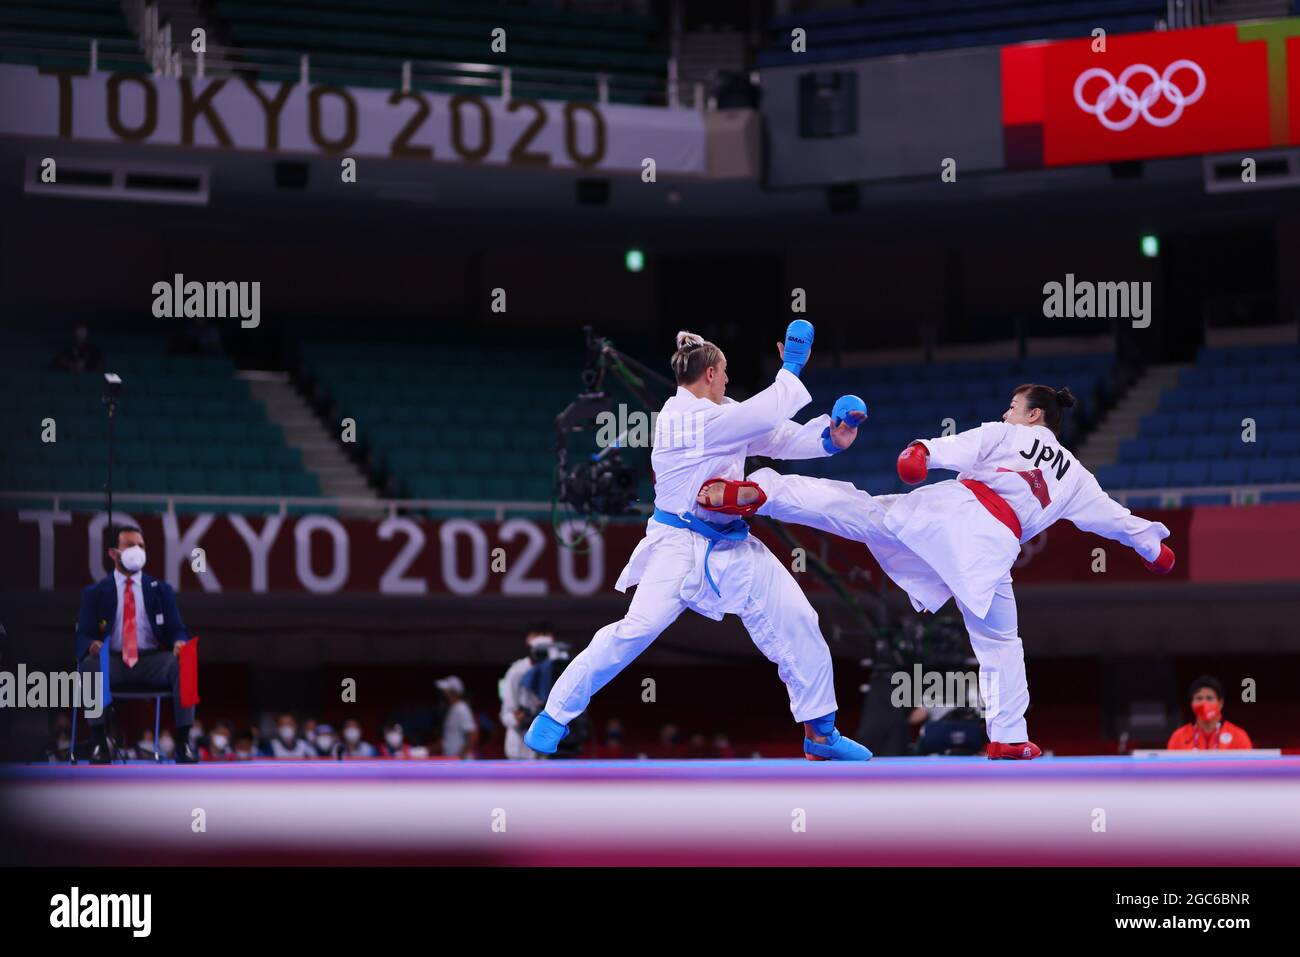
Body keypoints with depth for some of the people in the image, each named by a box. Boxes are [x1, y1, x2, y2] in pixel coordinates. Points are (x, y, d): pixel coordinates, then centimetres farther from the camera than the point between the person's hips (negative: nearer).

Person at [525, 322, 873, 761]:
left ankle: (820, 732, 15)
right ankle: (554, 715, -7)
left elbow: (778, 438, 5)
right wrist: (791, 369, -9)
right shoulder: (682, 418, -19)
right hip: (680, 544, -9)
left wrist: (829, 438, -13)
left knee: (796, 622, 5)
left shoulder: (720, 415, 8)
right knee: (638, 628, -20)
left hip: (732, 546, 9)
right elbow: (765, 416, -22)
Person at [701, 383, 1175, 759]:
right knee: (999, 643, 16)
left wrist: (924, 450, -20)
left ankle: (757, 491, -27)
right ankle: (1008, 736, 17)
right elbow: (1110, 515, 38)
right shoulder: (1073, 475, 27)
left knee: (858, 509, -8)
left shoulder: (1006, 436, 19)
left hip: (950, 508, -2)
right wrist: (1152, 542, 55)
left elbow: (960, 447, -2)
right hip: (992, 547, 2)